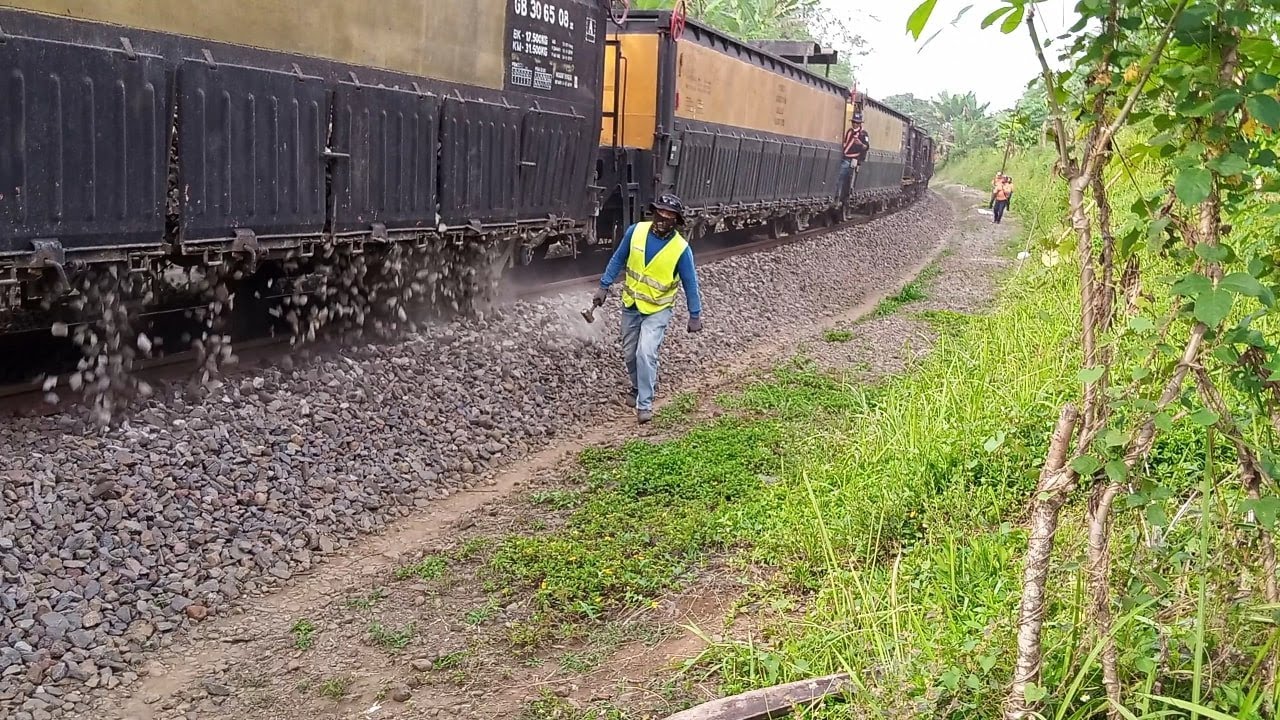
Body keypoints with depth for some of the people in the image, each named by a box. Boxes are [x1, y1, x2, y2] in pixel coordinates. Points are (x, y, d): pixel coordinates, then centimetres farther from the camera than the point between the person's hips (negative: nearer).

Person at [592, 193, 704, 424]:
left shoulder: (681, 248, -19)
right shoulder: (636, 231, -12)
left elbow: (690, 283, -9)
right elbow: (617, 260, 2)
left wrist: (695, 316, -5)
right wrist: (604, 287, 2)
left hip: (657, 310, -4)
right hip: (631, 305, 4)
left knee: (645, 353, -19)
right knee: (630, 354, 15)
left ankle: (644, 403, -7)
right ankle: (641, 387, 41)